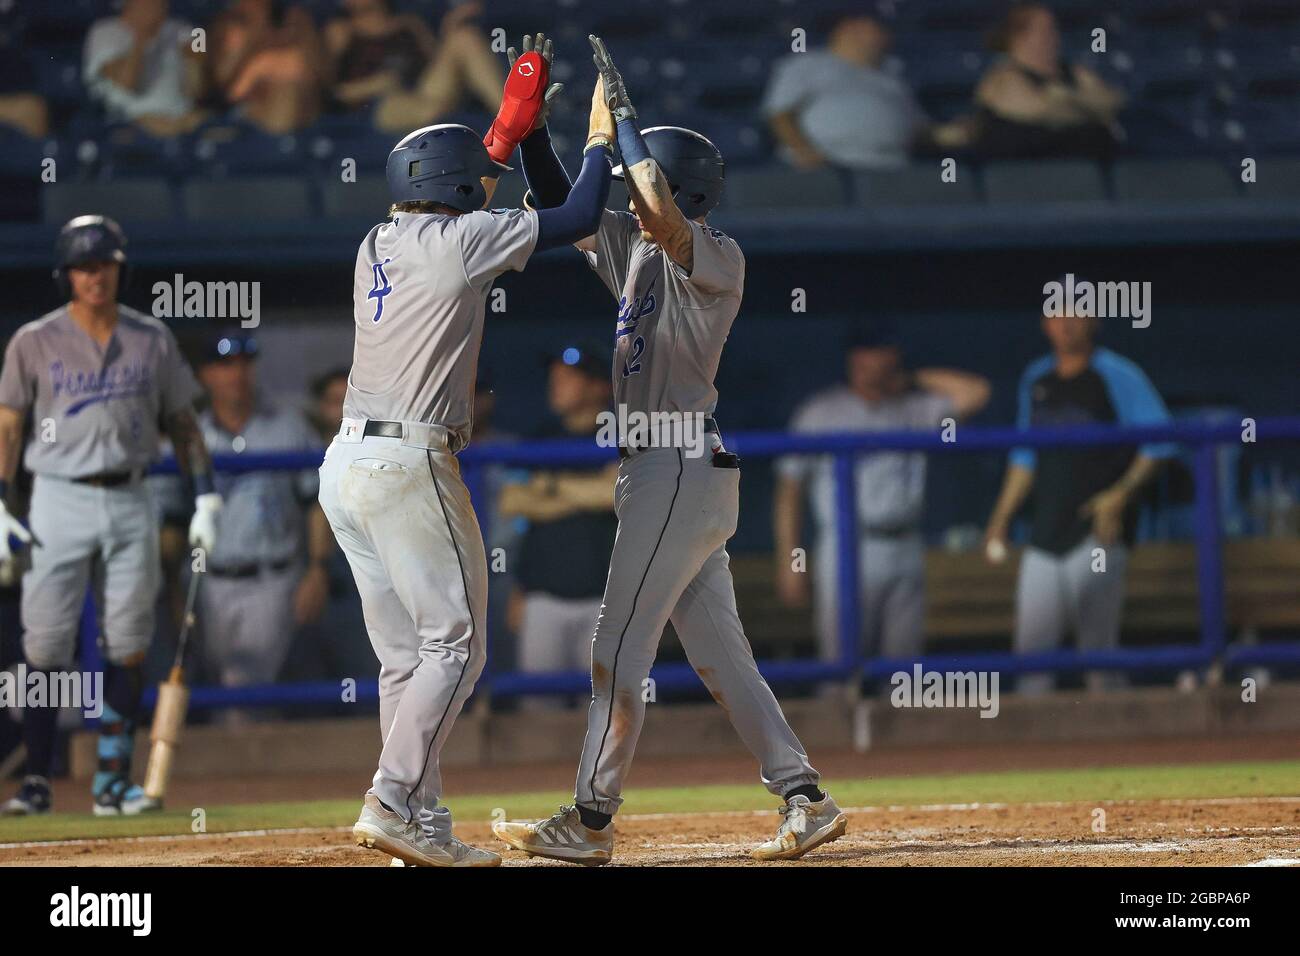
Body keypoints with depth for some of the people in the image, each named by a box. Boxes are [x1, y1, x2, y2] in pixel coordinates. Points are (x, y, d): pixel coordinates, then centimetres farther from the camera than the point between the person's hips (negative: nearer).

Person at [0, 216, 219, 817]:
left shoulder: (152, 340, 8)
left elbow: (182, 423, 12)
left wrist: (205, 501, 4)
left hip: (129, 502, 2)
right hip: (60, 500, -2)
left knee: (128, 648, 0)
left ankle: (112, 780, 5)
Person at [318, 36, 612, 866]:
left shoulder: (378, 245, 15)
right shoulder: (462, 238, -6)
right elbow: (579, 219, 0)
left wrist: (508, 134, 40)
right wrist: (601, 139, 15)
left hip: (346, 466, 8)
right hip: (410, 467, -8)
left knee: (408, 655, 11)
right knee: (454, 644, -5)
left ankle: (423, 824, 8)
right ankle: (392, 803, -18)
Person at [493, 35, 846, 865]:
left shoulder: (720, 259, -10)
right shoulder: (633, 245, 15)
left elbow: (662, 217, -29)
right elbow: (563, 207, 15)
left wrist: (623, 117, -22)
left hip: (682, 467, -10)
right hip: (660, 469, 10)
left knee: (620, 645, -9)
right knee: (720, 653, 9)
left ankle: (591, 821, -7)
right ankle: (806, 801, 10)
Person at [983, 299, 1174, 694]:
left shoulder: (1118, 376, -4)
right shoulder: (1036, 380, 15)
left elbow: (1158, 442, -6)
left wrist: (1121, 495, -17)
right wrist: (1002, 517, 17)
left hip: (1099, 531, -6)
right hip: (1045, 535, 6)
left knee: (1097, 645, -10)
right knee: (1031, 646, 1)